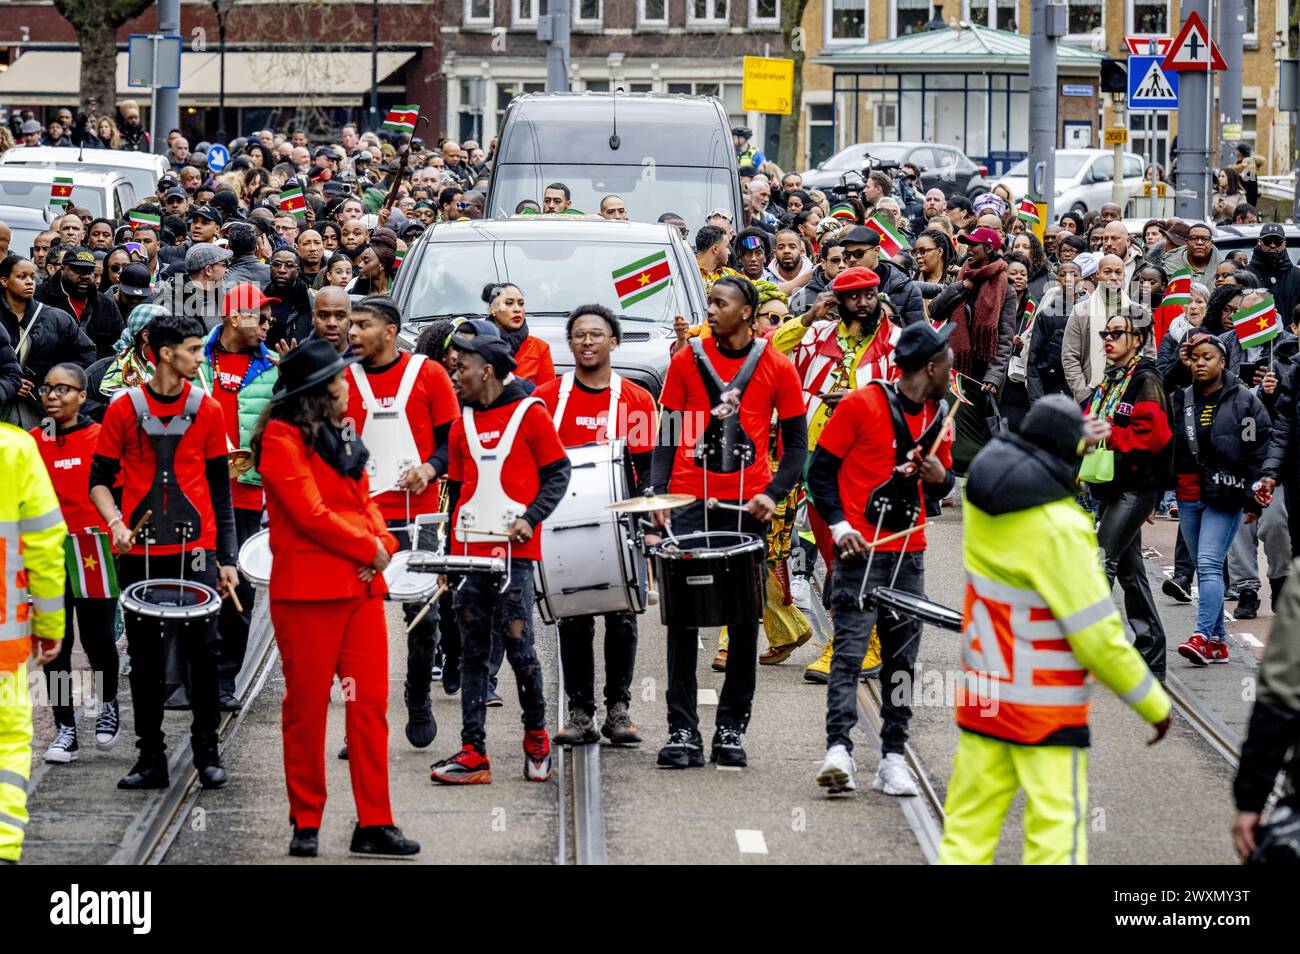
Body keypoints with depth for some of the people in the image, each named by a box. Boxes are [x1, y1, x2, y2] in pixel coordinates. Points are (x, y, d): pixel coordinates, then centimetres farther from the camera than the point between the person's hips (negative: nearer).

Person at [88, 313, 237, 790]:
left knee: (203, 649, -5)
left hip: (195, 549, 0)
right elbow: (100, 480, 6)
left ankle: (207, 750, 7)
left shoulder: (207, 409, 6)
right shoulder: (125, 409, 2)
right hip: (140, 551, 0)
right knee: (144, 654, 4)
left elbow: (220, 488, 10)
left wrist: (228, 559, 8)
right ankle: (150, 756, 11)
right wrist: (116, 523, -13)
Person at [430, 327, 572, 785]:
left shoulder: (530, 414, -1)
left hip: (513, 551, -5)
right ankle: (473, 753, 2)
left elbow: (559, 473, 0)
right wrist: (451, 550, 13)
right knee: (472, 653, 3)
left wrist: (532, 518, -14)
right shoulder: (462, 425, 14)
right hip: (469, 553, 5)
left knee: (517, 644, -5)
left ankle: (536, 737, 16)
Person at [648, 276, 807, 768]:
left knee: (745, 618, 4)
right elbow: (668, 434, 9)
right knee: (683, 616, -2)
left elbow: (795, 443, 7)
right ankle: (683, 731, 2)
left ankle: (731, 728, 13)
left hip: (746, 505, 0)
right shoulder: (687, 361, 6)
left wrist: (773, 494, -8)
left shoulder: (777, 369, 3)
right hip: (690, 502, 0)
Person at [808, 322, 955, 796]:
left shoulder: (938, 416, 12)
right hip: (860, 548, -6)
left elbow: (944, 483, 23)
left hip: (909, 552, 6)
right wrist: (838, 524, -14)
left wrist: (940, 476, -1)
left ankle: (893, 757, 9)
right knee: (850, 648, -13)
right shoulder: (861, 404, -7)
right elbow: (821, 468, -4)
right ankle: (838, 748, -19)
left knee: (902, 657, 6)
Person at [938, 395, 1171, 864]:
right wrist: (1154, 704, -9)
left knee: (967, 827, 11)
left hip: (982, 698, 7)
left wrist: (1081, 441, 38)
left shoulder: (982, 494, -3)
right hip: (1047, 709, -7)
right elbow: (1097, 635, -20)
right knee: (1056, 837, -4)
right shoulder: (1057, 529, -22)